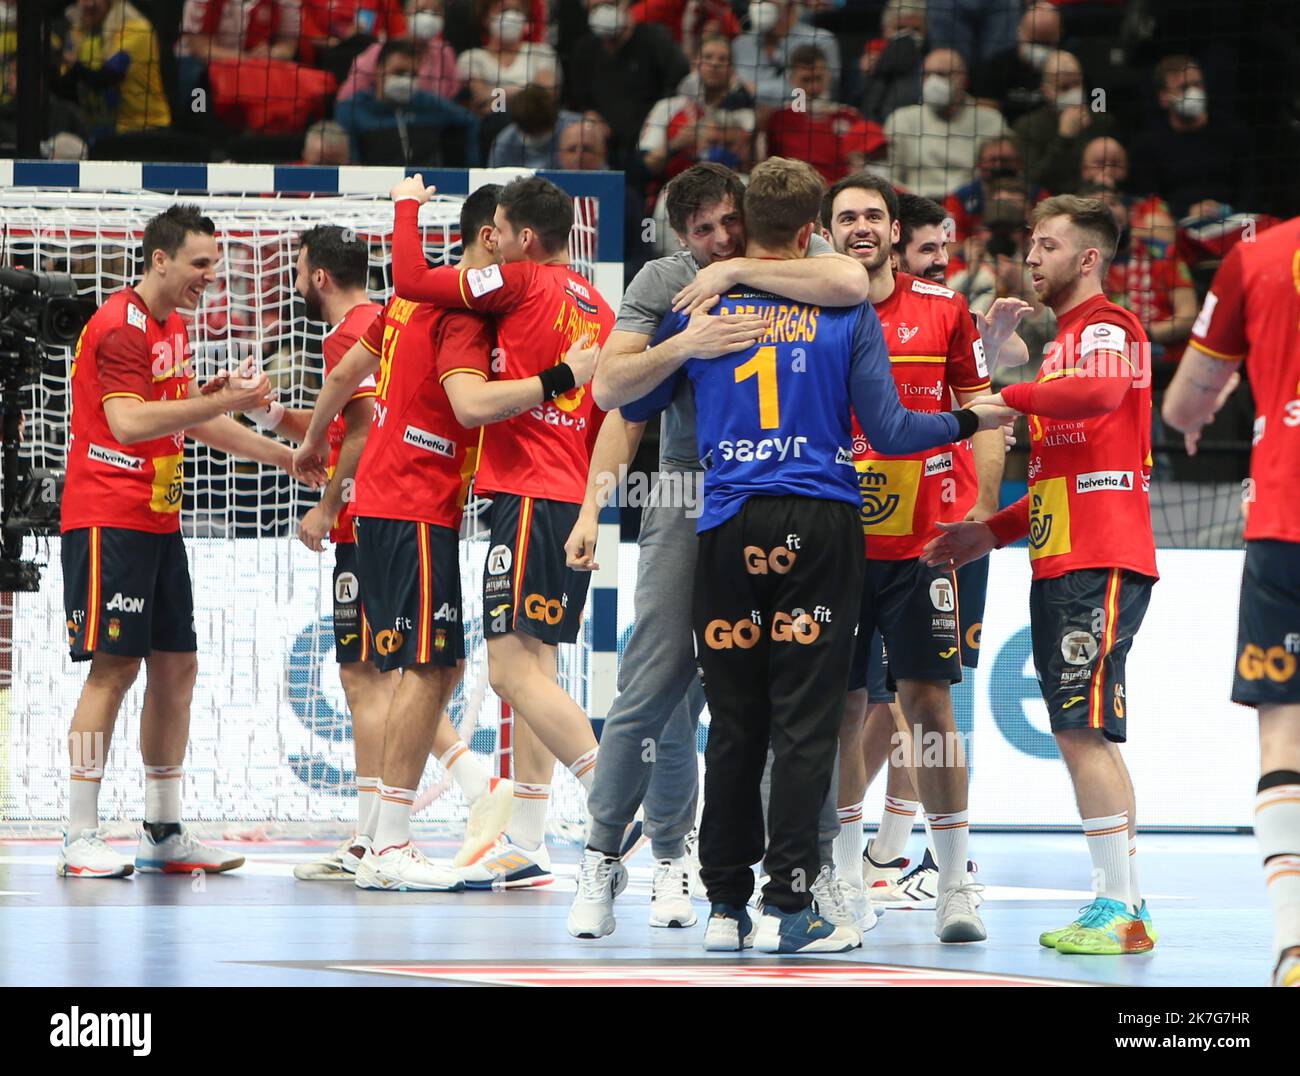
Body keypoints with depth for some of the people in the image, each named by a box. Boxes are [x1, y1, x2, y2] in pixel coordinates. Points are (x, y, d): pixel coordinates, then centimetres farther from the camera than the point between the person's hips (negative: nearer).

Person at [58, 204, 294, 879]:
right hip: (108, 519, -10)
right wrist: (220, 401, -28)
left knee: (175, 667, 8)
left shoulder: (173, 326, 16)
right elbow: (128, 422, -24)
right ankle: (79, 840, -10)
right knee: (114, 666, -12)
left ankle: (164, 834, 14)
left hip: (159, 520, 10)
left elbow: (189, 417, 27)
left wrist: (284, 455, 24)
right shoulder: (121, 325, -14)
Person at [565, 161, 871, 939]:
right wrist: (685, 344, -22)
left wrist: (737, 271, -20)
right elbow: (611, 387, -6)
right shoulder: (664, 283, 2)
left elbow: (852, 284, -25)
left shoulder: (790, 258, 0)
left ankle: (670, 856, 7)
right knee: (657, 677, -9)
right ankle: (603, 857, 1)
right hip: (689, 492, 0)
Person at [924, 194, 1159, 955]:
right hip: (1062, 563, 10)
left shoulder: (1107, 328, -6)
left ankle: (1119, 909, -14)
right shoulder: (1070, 337, 25)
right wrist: (994, 531, 25)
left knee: (1082, 728, -14)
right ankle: (1128, 907, 14)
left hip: (1101, 563, -10)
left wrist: (1014, 399, -23)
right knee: (1086, 734, 11)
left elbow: (1102, 391, -32)